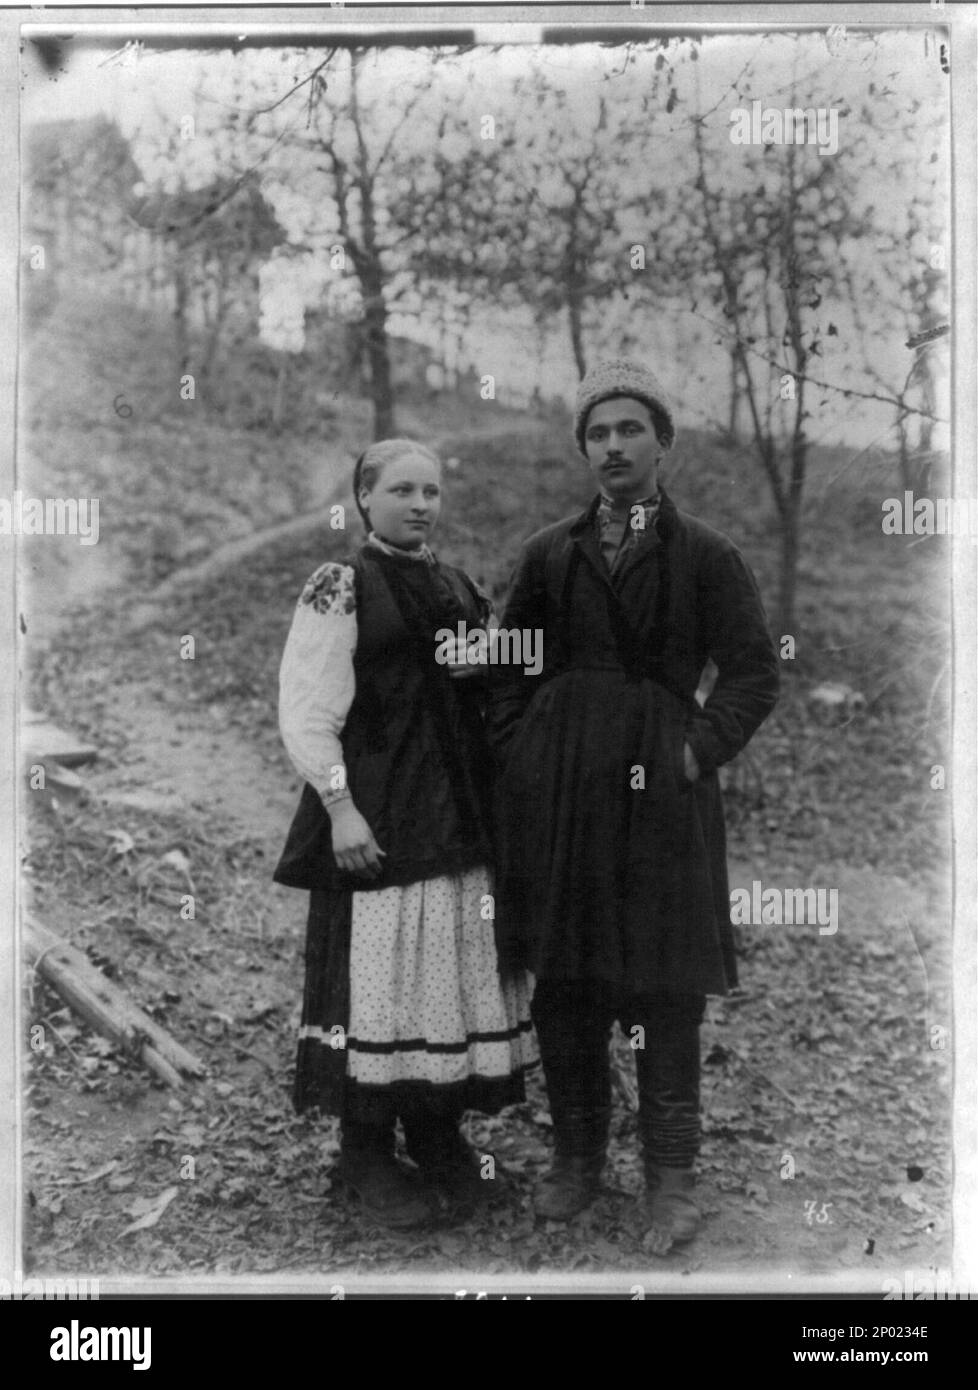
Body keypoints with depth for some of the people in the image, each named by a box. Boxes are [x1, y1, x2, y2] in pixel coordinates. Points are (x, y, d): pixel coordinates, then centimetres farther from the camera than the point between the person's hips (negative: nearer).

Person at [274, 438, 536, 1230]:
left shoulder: (464, 591, 14)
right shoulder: (339, 591, -5)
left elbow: (496, 698, 26)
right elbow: (305, 710, -11)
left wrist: (484, 665, 6)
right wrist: (340, 807, -17)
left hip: (462, 812, 6)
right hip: (377, 816, -6)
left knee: (461, 967, 9)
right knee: (379, 971, -2)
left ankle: (440, 1133, 24)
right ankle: (367, 1151, 12)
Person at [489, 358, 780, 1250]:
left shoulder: (706, 556, 2)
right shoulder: (549, 555, 10)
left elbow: (755, 671, 0)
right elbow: (509, 666, 15)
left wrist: (703, 748, -9)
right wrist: (518, 748, 4)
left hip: (663, 788, -3)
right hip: (555, 793, 3)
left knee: (667, 990, 1)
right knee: (561, 983, 9)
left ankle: (672, 1177, 15)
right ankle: (576, 1157, 26)